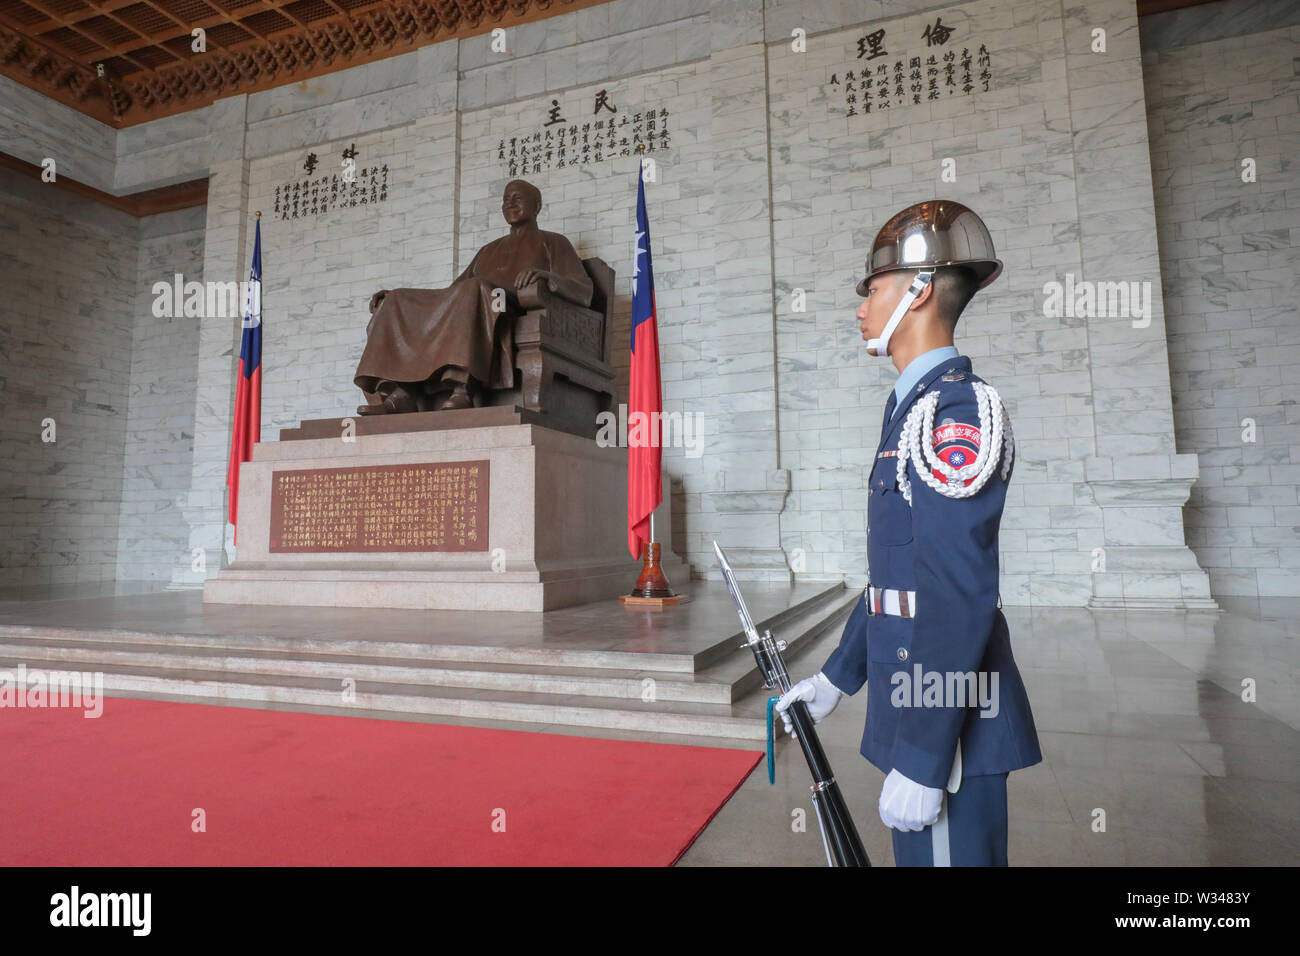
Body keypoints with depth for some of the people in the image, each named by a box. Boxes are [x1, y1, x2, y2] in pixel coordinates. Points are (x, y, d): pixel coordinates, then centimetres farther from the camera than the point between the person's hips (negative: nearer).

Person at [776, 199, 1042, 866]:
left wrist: (919, 761, -22)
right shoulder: (915, 409, 14)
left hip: (948, 725, -9)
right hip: (912, 700, 9)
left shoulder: (958, 406, -16)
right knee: (919, 856, 21)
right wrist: (836, 678, 20)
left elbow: (959, 594, -23)